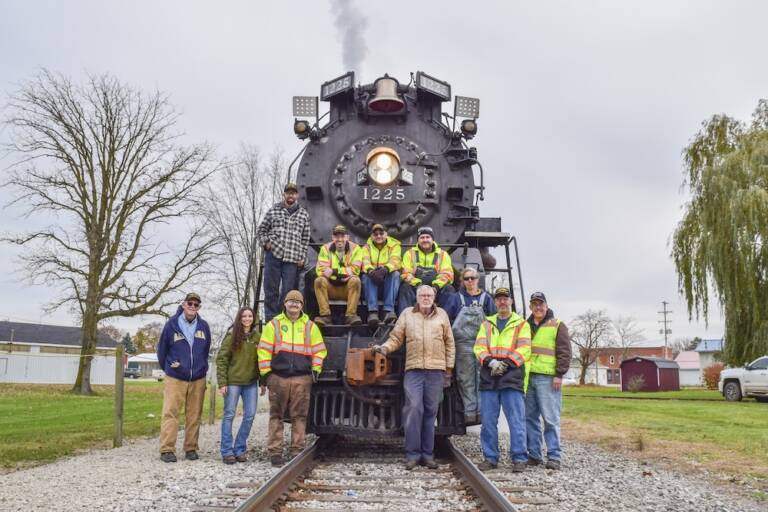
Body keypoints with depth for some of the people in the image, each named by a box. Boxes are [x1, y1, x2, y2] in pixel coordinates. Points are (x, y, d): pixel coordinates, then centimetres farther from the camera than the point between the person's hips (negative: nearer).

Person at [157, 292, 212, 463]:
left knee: (194, 415, 7)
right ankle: (167, 449, 0)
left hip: (198, 379, 3)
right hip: (175, 379, -3)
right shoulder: (172, 324, -5)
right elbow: (162, 349, 6)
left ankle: (191, 448, 15)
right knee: (170, 413, -6)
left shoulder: (204, 326, 3)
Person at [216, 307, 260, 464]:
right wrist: (222, 383, -10)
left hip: (251, 383, 3)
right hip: (233, 382, -3)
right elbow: (221, 360, -3)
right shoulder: (231, 336, -2)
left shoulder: (257, 337, 7)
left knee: (250, 416, 3)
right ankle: (227, 451, 9)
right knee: (229, 415, 1)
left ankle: (239, 449, 15)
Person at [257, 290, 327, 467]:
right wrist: (265, 373, -1)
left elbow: (319, 350, 14)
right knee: (276, 416, 3)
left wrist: (316, 369, 3)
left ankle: (297, 451, 10)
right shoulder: (274, 324, 7)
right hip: (278, 378, -1)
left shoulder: (310, 326, 12)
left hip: (302, 379, 1)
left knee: (299, 416, 3)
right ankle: (275, 452, 8)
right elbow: (264, 350, 4)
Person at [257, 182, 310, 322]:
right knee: (271, 290, 3)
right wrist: (266, 242, -1)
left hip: (293, 258, 0)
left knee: (288, 291, 1)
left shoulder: (304, 214, 12)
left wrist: (302, 257, 5)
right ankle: (270, 320, 10)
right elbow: (261, 230, 16)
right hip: (273, 254, 0)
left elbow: (305, 238, 12)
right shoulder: (273, 210, 10)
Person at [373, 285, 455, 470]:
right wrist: (384, 348, -11)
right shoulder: (407, 314, 10)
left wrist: (448, 369, 9)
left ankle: (427, 454, 14)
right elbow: (396, 338, 9)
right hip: (413, 370, -1)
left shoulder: (441, 315, 12)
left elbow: (449, 343, 13)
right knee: (413, 409, -8)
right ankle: (412, 453, 1)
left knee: (430, 411, 5)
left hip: (436, 371, 1)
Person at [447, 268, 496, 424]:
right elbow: (448, 319, 7)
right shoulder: (457, 298, 9)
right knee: (466, 378, 0)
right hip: (463, 343, 0)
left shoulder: (486, 298, 10)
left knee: (482, 377, -1)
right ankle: (470, 412, 3)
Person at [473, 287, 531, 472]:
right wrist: (490, 361, -12)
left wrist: (506, 364, -14)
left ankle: (519, 458, 5)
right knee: (488, 420, 6)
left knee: (516, 420, -4)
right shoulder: (487, 323, 18)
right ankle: (490, 457, 15)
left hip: (512, 377, -3)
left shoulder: (521, 324, 9)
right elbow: (479, 347, 7)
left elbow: (524, 350, -2)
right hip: (488, 377, 3)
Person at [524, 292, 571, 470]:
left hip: (547, 378, -5)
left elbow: (564, 352, -2)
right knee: (530, 418, 8)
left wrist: (559, 375, -10)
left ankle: (554, 456, 1)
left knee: (550, 419, -5)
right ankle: (533, 454, 16)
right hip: (527, 377, 5)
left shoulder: (557, 325, 4)